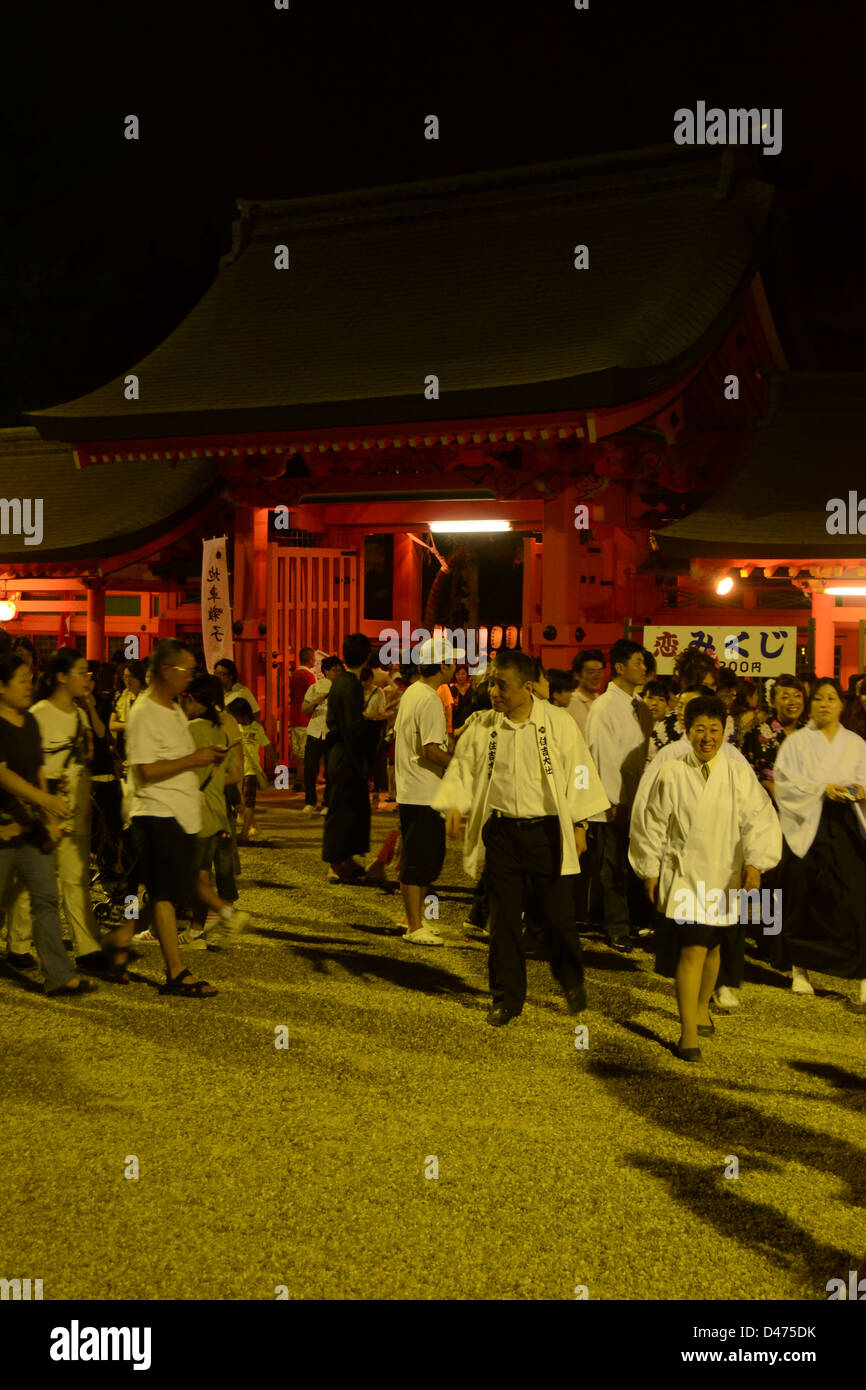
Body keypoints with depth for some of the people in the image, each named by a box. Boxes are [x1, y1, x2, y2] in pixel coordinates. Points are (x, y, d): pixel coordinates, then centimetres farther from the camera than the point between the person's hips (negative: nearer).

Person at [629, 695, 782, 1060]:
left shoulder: (740, 774, -2)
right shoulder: (671, 774, -5)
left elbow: (759, 819, -7)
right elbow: (652, 824, 3)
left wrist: (754, 863, -20)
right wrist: (650, 871, 4)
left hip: (724, 878, 3)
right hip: (683, 876, -2)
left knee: (712, 947, 17)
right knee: (693, 950, -12)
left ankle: (702, 1007, 42)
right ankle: (688, 1032, -7)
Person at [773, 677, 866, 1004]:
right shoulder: (797, 741, 7)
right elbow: (786, 781, -4)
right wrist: (822, 789, -16)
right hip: (807, 828, -1)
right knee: (804, 900, 1)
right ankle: (799, 970, 13)